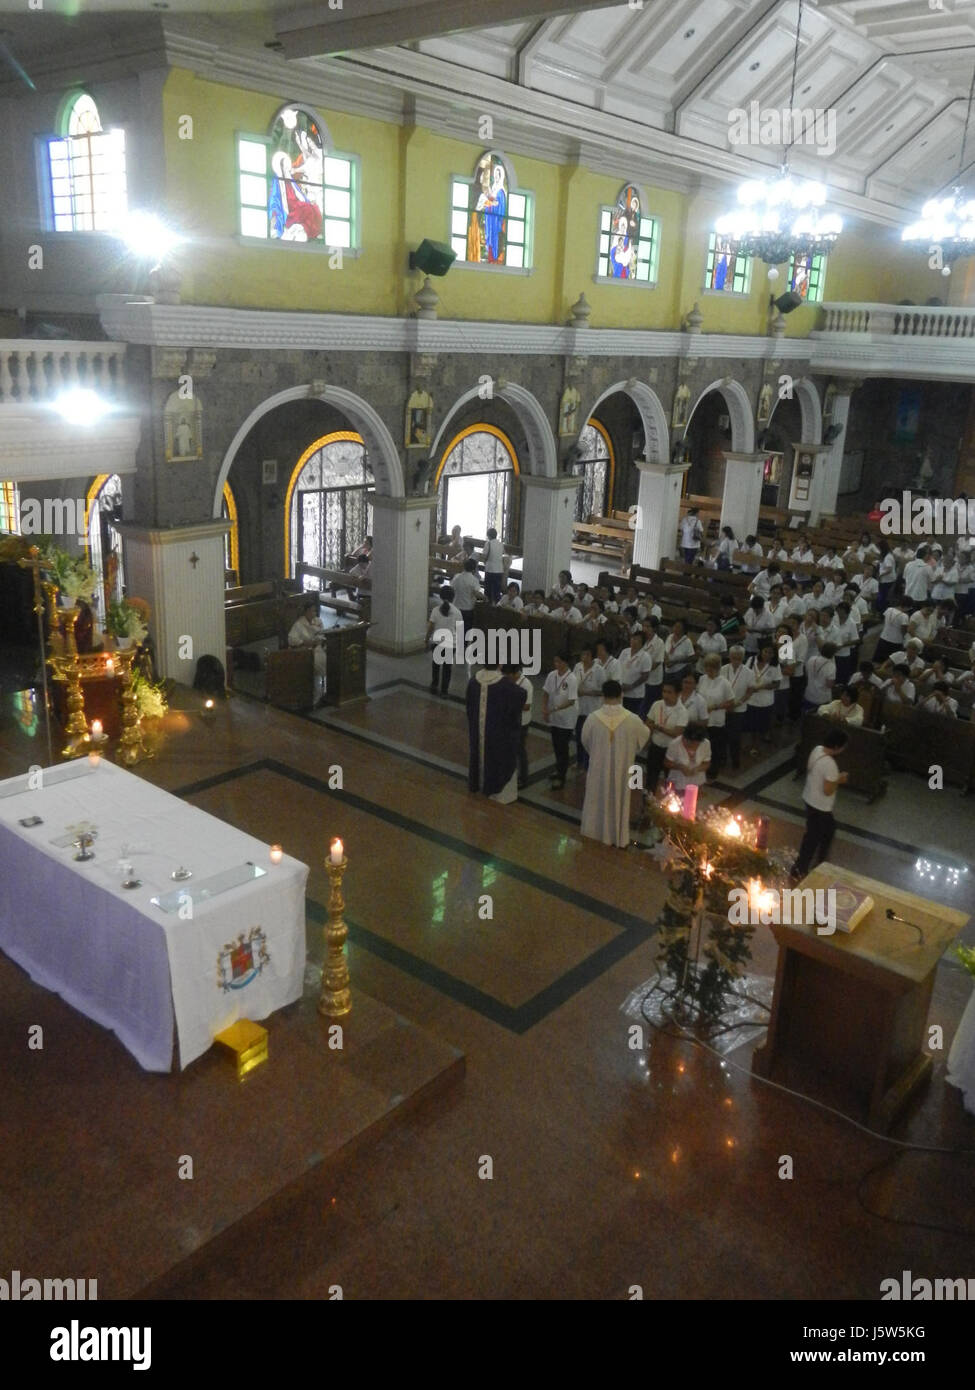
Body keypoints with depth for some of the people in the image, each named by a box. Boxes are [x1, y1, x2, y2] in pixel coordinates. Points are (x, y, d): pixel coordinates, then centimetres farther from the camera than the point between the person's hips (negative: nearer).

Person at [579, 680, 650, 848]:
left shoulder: (593, 717, -20)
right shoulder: (632, 719, -22)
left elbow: (585, 741, -2)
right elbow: (644, 736, 0)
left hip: (599, 766, 1)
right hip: (622, 768, -1)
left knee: (597, 797, 22)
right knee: (620, 799, 17)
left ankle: (592, 830, 39)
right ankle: (620, 837, 30)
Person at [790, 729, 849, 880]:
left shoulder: (817, 749, -6)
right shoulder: (830, 765, -33)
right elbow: (828, 791, -27)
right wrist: (839, 780, -11)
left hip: (810, 798, 9)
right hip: (820, 805, -9)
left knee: (829, 828, 29)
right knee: (813, 836, 9)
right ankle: (799, 869, 23)